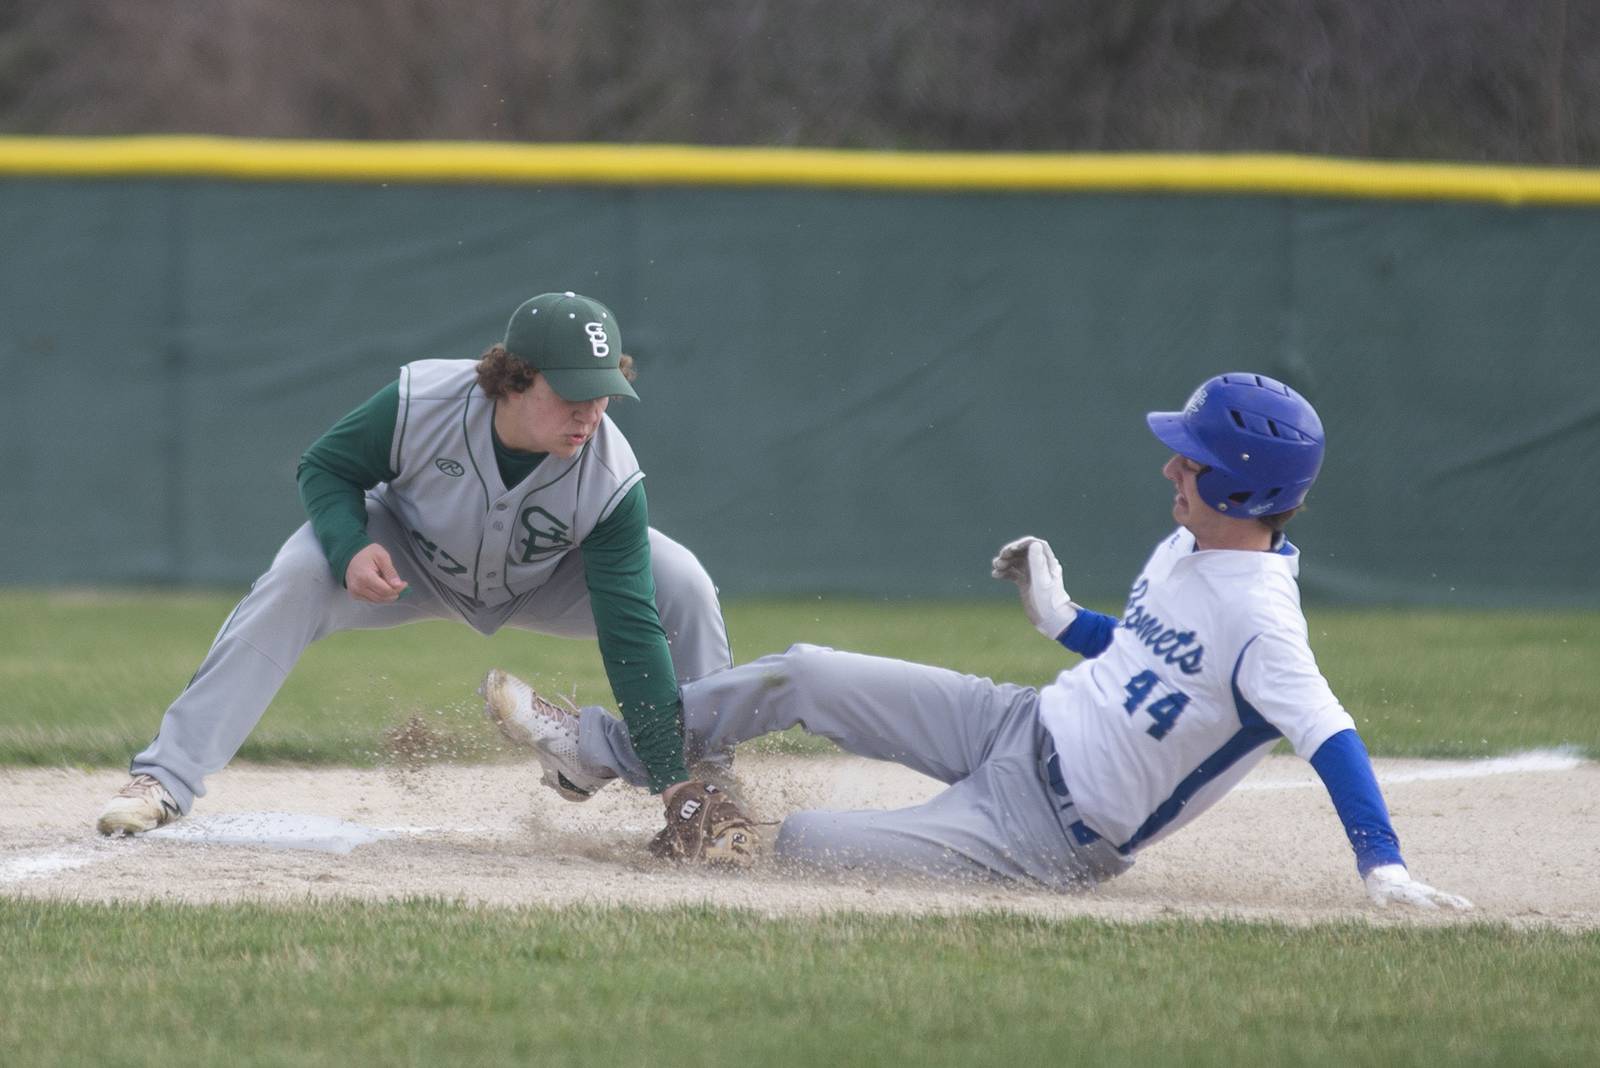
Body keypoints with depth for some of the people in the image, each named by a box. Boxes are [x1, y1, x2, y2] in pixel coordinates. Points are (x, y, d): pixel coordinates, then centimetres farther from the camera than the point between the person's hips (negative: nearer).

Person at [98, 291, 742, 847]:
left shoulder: (612, 482, -34)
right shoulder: (420, 403, -35)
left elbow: (632, 630, -34)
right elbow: (325, 467, -16)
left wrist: (674, 778, -39)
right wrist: (350, 547, -39)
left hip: (542, 584, 1)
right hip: (412, 561, -1)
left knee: (681, 586, -22)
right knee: (292, 580, -29)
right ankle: (167, 778, -25)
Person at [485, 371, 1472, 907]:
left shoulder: (1260, 624, -28)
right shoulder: (1186, 551, 1)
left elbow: (1331, 736, -39)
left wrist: (1384, 868, -50)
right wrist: (1059, 616, 1)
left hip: (1048, 836, -8)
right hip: (1021, 726, 8)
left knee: (802, 842, -13)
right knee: (798, 677, 7)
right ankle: (604, 751, 25)